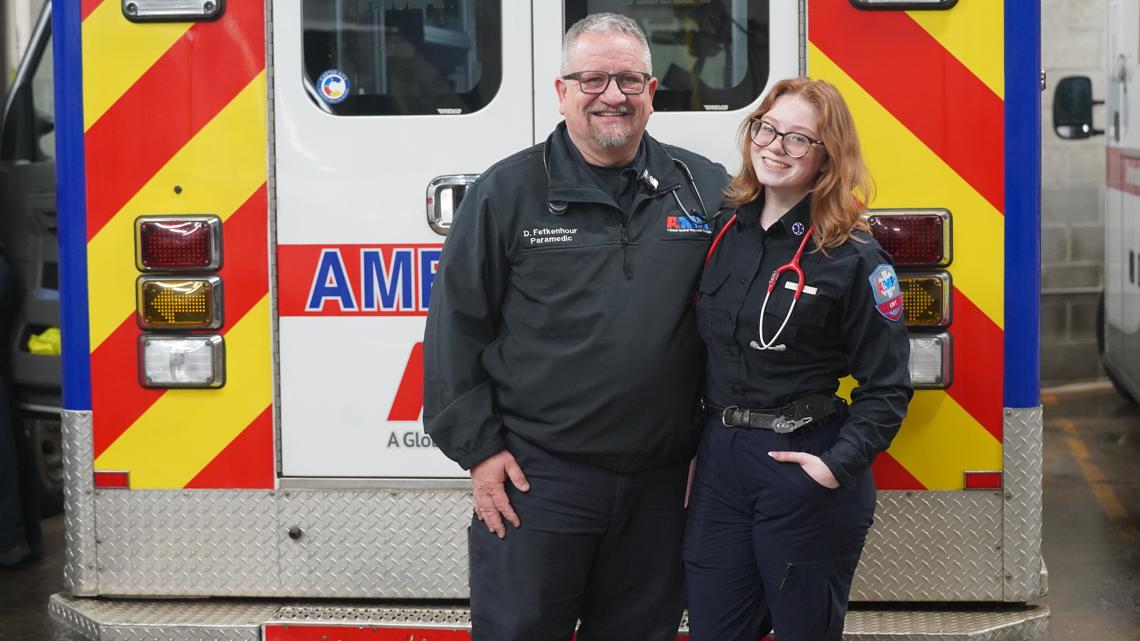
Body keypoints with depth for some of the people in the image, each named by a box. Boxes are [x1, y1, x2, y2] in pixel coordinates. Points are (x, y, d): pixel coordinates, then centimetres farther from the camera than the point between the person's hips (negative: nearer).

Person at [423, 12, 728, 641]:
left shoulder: (706, 190, 4)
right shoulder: (508, 191, -3)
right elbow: (457, 324, -2)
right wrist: (477, 448, -5)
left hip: (658, 481, 3)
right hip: (537, 473, -3)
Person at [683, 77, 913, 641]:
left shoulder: (852, 257, -9)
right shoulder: (724, 231, 7)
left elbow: (886, 386, -9)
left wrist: (840, 466, -19)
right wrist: (693, 445, 9)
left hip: (803, 466, -5)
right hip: (719, 462, 5)